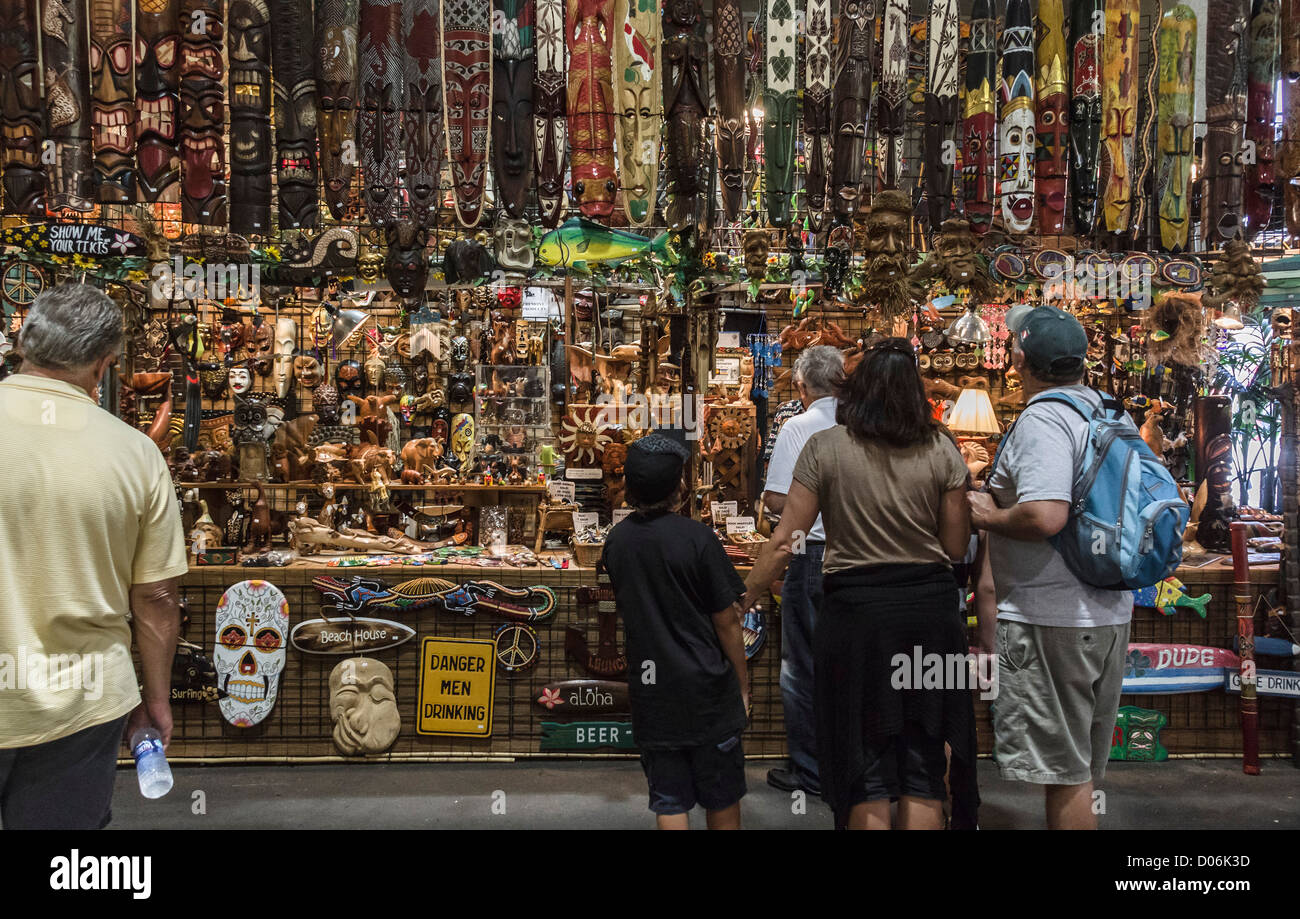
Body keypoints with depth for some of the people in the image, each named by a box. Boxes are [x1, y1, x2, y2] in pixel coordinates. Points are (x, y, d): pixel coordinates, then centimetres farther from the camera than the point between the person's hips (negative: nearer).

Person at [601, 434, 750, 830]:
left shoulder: (615, 541, 0)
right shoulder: (697, 538, -15)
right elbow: (726, 622, -9)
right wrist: (742, 683, 3)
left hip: (649, 692, 4)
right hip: (705, 687, -3)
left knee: (669, 803, 9)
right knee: (722, 799, 15)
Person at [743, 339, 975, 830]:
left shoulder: (824, 447, -6)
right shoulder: (941, 449, 0)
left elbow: (785, 540, -8)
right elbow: (956, 546, 3)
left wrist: (743, 598, 2)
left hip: (856, 609, -2)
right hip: (930, 606, 2)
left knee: (865, 760, 9)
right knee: (923, 760, 12)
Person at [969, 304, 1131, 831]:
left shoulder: (1041, 419, -16)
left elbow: (1045, 516, -29)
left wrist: (989, 515, -10)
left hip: (1049, 618, -9)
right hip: (1108, 612, 9)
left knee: (1062, 773, 0)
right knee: (1080, 771, 19)